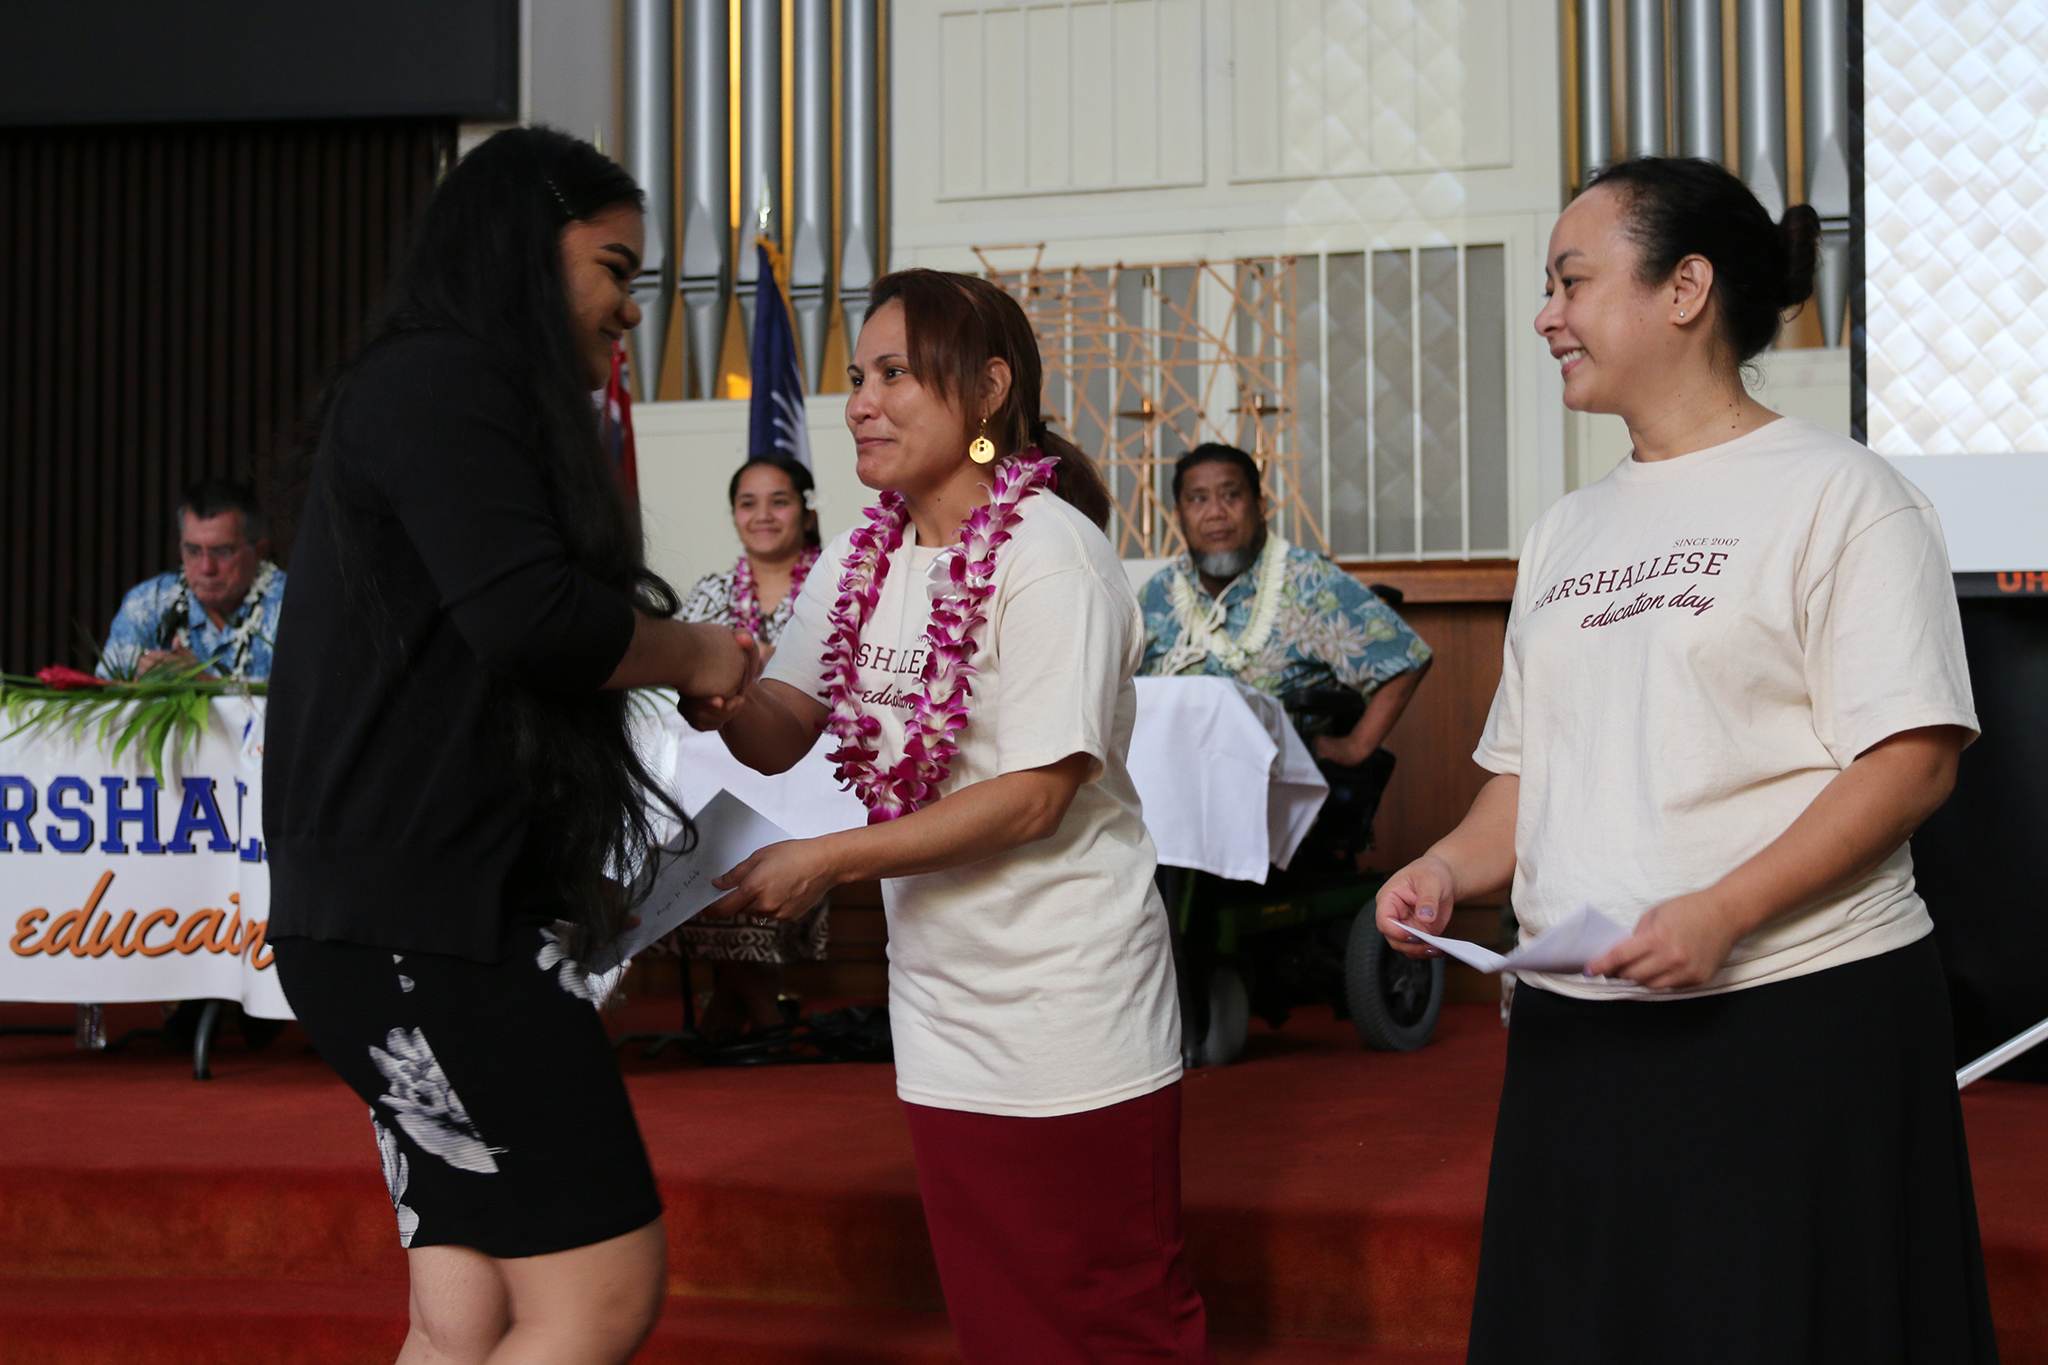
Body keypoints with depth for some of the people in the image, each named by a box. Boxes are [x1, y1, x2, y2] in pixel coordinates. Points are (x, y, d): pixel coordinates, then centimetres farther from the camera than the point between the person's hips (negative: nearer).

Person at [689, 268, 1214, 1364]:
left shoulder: (1049, 556, -15)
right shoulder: (857, 562, 8)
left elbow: (1034, 795, -20)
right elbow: (783, 736, 5)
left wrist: (826, 862, -22)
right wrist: (719, 696, -18)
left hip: (1069, 1020, -7)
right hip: (940, 1011, 7)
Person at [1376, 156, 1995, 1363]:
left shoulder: (1836, 493, -5)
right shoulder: (1566, 531, 17)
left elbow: (1913, 759, -12)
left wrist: (1722, 913, -22)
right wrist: (1453, 868, -1)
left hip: (1799, 1015, -6)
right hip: (1580, 1022, 6)